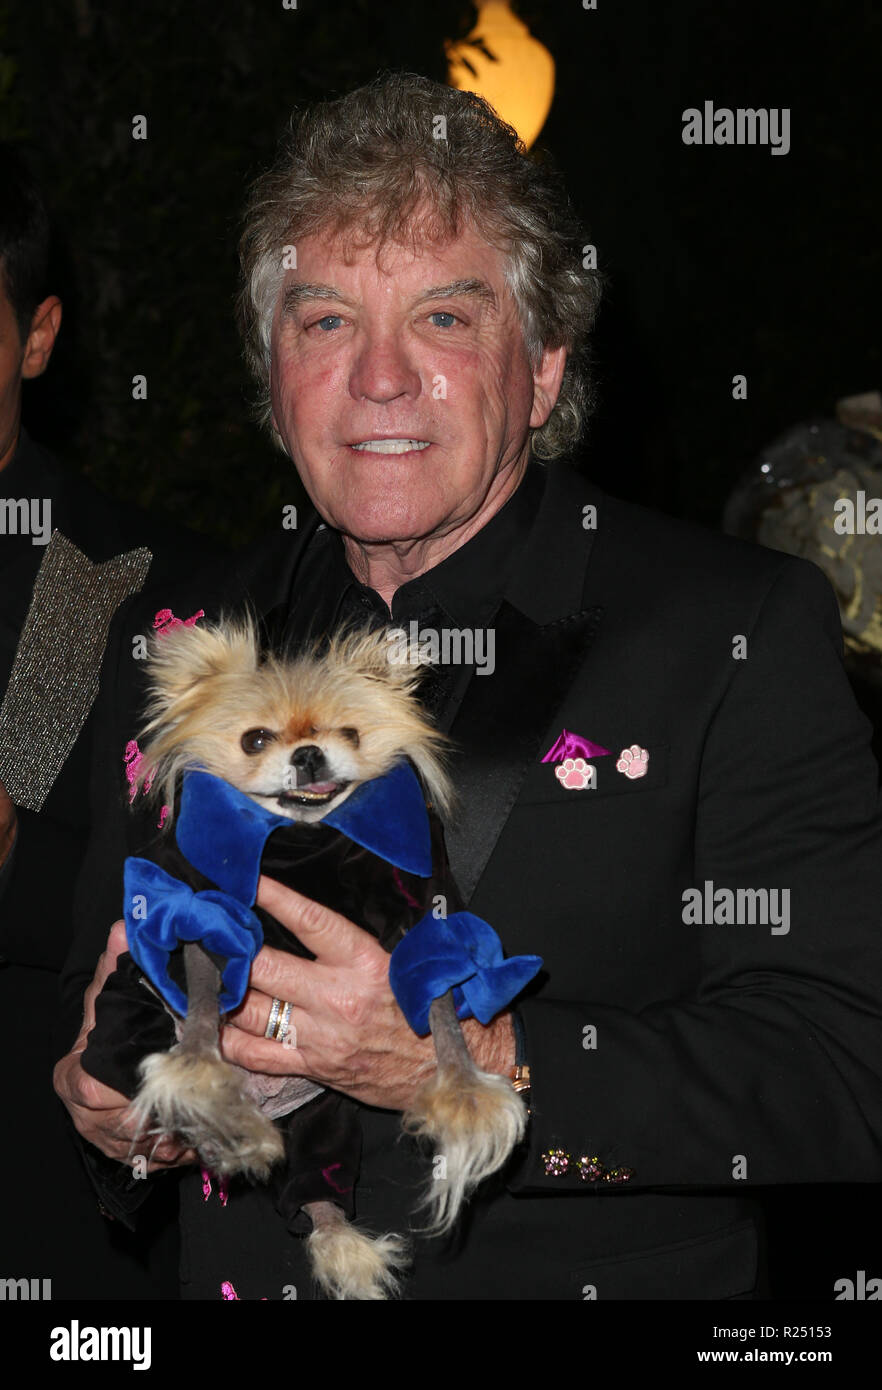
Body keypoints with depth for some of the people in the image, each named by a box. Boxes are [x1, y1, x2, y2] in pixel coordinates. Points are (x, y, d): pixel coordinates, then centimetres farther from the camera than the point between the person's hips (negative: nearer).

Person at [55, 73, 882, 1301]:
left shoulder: (742, 632, -10)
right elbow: (87, 987, 11)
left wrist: (478, 1060, -26)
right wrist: (98, 1096, -10)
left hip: (603, 1274, -3)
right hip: (235, 1274, 3)